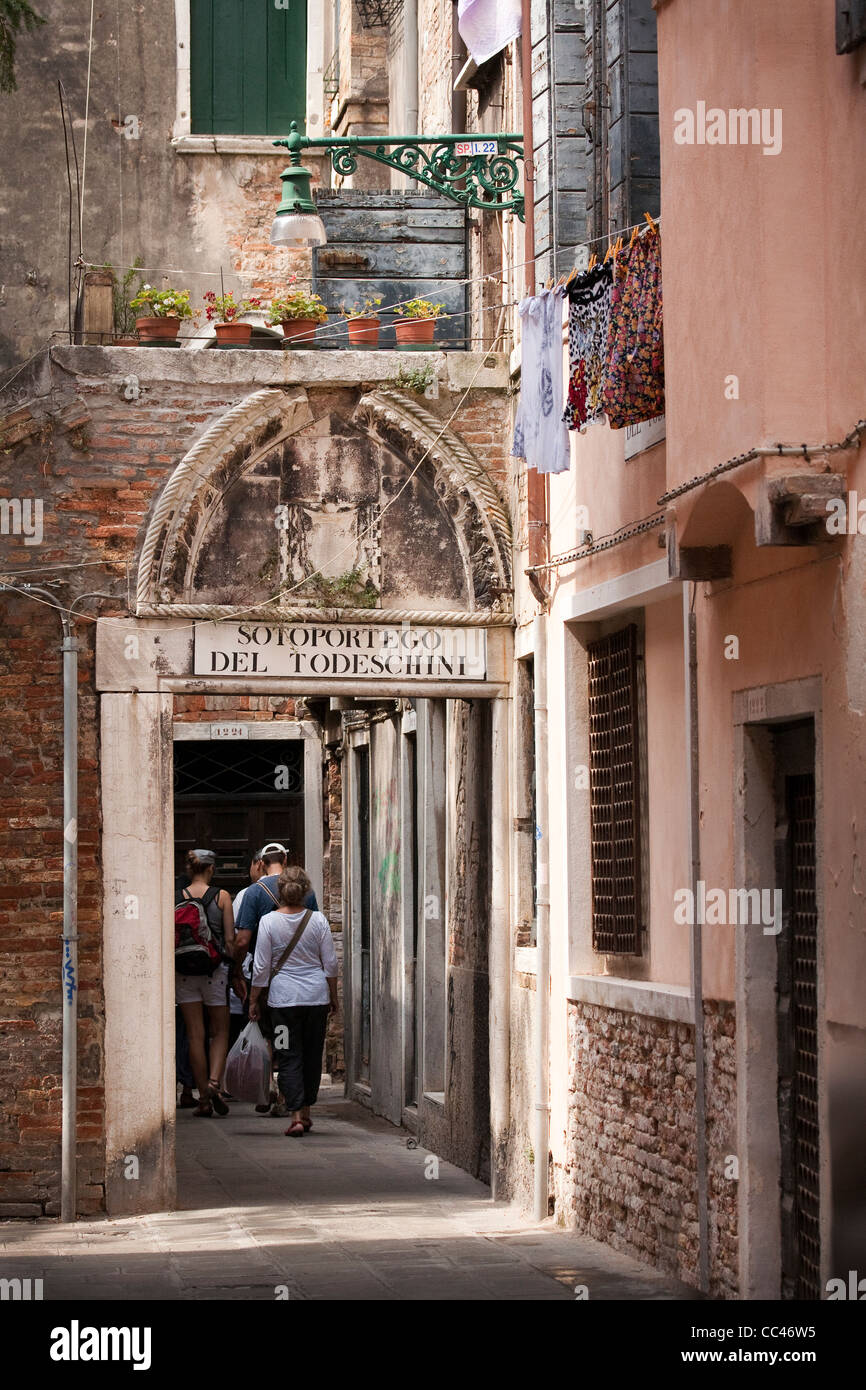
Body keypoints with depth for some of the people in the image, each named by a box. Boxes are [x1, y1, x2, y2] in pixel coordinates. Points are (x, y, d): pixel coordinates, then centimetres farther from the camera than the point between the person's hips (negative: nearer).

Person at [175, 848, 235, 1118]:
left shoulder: (176, 898, 0)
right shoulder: (221, 897, -4)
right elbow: (230, 940, -5)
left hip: (184, 971, 1)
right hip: (215, 968, -1)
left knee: (195, 1035, 6)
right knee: (219, 1032, 12)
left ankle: (204, 1099, 6)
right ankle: (214, 1081, -11)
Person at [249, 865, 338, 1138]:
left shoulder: (269, 921, -7)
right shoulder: (318, 920, -2)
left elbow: (261, 967, -4)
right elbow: (330, 964, 3)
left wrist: (253, 1000, 7)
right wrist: (333, 997, 16)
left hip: (284, 995, -2)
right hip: (316, 994, 2)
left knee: (289, 1056, 1)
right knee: (312, 1054, 14)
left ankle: (296, 1115, -11)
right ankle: (305, 1112, 23)